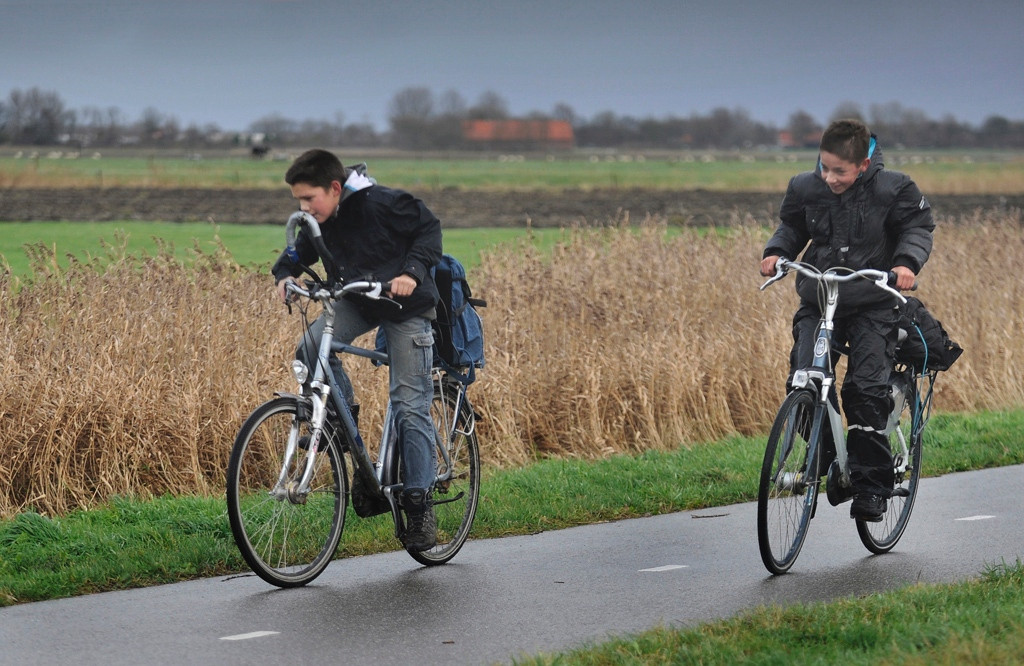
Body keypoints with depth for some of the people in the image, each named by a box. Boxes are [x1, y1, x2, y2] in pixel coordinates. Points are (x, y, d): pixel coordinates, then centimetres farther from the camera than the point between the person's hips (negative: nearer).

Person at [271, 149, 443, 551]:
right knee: (312, 347, -25)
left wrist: (412, 271, -31)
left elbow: (429, 227, -17)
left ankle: (419, 502, -3)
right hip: (357, 301, 6)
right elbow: (299, 253, 7)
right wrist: (285, 274, -15)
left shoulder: (381, 204, -24)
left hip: (406, 306, -6)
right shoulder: (320, 222, -6)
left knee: (410, 405, -8)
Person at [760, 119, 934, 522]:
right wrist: (776, 251, -7)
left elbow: (917, 227, -2)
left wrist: (908, 262, -21)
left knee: (867, 390, -13)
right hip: (818, 301, 3)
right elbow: (792, 227, 13)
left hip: (873, 306, -3)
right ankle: (826, 453, 12)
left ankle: (872, 485, -4)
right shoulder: (805, 189, -2)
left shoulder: (893, 190, -11)